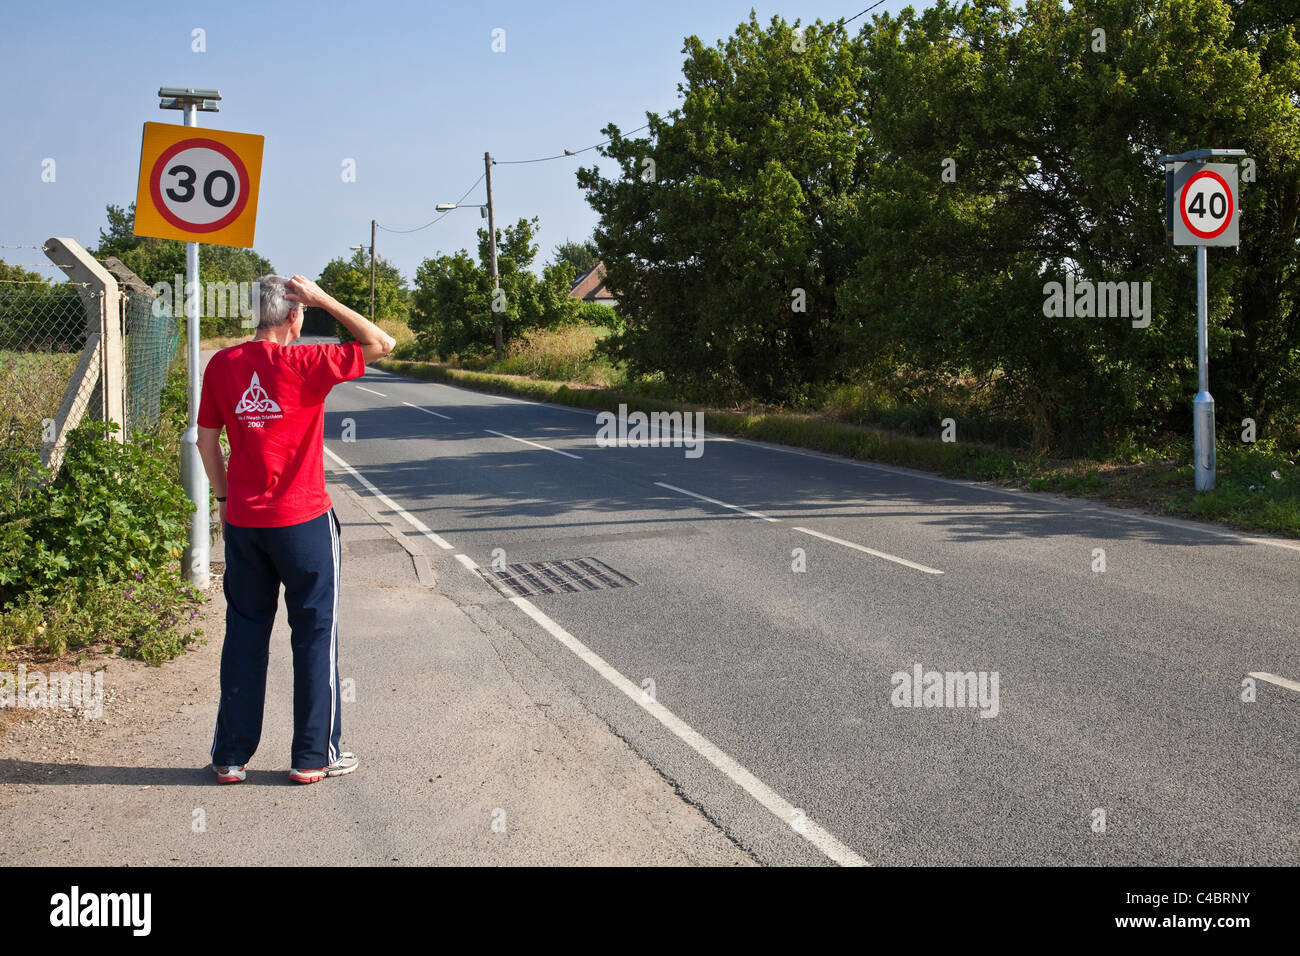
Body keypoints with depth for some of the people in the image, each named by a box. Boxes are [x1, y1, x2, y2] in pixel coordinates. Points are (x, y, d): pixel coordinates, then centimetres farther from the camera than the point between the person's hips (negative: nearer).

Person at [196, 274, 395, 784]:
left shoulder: (222, 364, 2)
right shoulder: (305, 364, -12)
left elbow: (206, 440, 8)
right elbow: (381, 344, -5)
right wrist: (323, 299, -4)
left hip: (243, 522, 4)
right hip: (303, 520, -4)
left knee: (245, 634, 13)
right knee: (314, 633, 7)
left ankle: (231, 756, 18)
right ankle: (313, 756, 13)